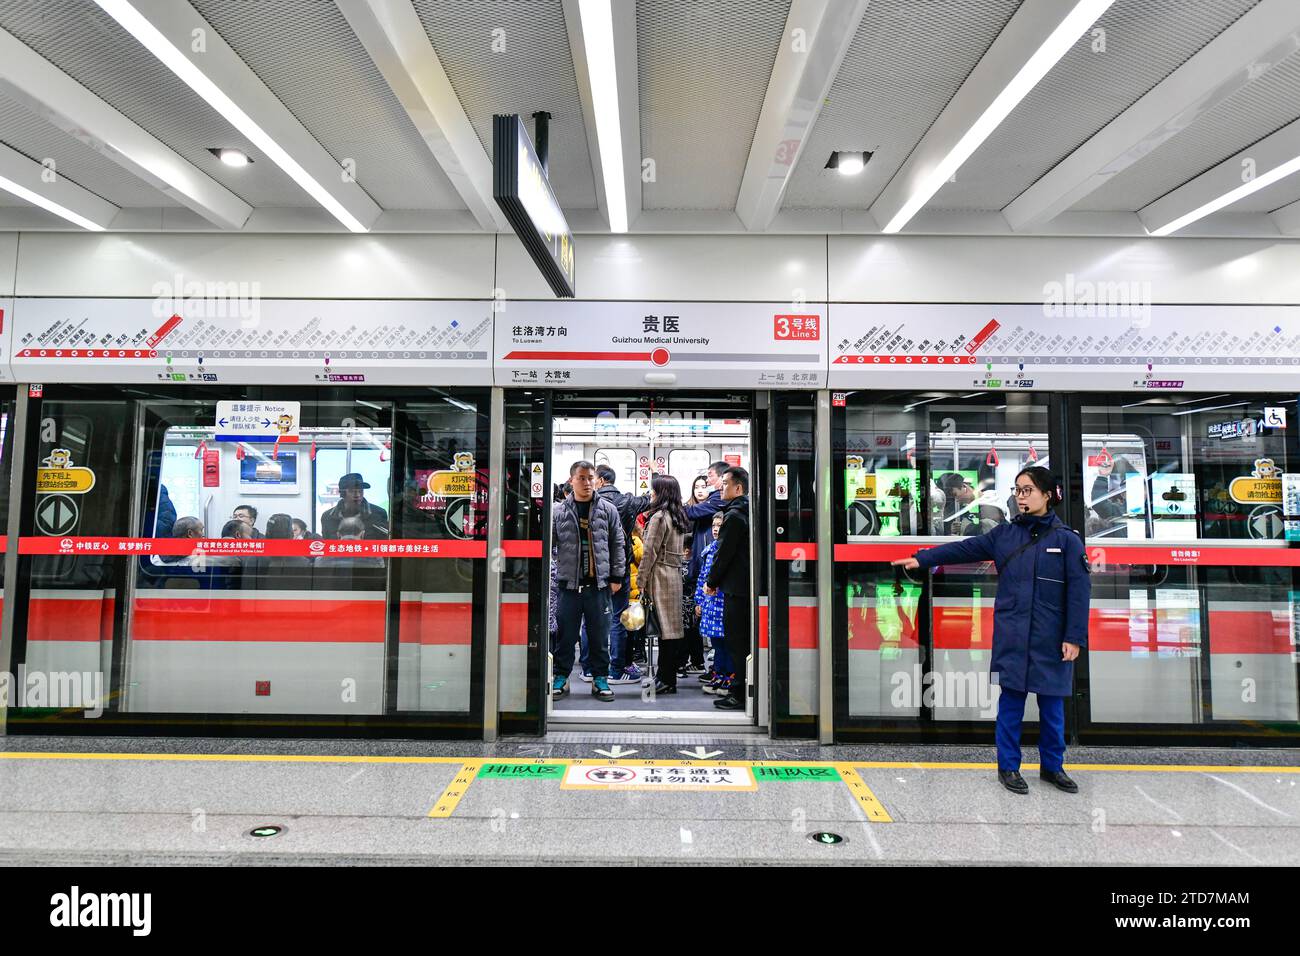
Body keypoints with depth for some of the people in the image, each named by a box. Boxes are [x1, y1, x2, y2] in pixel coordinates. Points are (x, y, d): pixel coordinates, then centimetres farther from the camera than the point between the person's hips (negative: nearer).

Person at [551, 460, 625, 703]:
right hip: (569, 583, 0)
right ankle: (561, 678, 22)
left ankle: (600, 679, 21)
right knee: (566, 634, 8)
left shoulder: (608, 510, 4)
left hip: (599, 583, 1)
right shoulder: (558, 512, 2)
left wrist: (616, 576, 4)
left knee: (600, 635, 9)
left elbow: (617, 545, 7)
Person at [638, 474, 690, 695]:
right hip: (674, 574, 9)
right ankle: (666, 675, 19)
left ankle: (667, 680, 2)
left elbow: (650, 552, -14)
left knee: (664, 627, -4)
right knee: (671, 627, 11)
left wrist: (641, 580, -10)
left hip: (659, 575, -8)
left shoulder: (658, 517, -12)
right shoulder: (677, 516, 13)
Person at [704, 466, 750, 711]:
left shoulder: (734, 516, -15)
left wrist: (711, 582, -4)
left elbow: (724, 553, -16)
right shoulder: (748, 512, 14)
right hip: (748, 586, 9)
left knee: (737, 642, -3)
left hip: (736, 589, -9)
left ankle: (740, 695, 3)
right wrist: (716, 581, 17)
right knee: (744, 640, 15)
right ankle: (741, 690, 24)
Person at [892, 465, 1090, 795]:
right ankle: (1008, 767, 20)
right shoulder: (1004, 534, 5)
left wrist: (1074, 638, -8)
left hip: (1051, 640, -1)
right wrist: (922, 558, -4)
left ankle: (1052, 766, 30)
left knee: (1052, 705, 11)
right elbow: (963, 548, 4)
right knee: (1011, 701, 7)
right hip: (1011, 636, 1)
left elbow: (1079, 591, -5)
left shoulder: (1067, 539, -2)